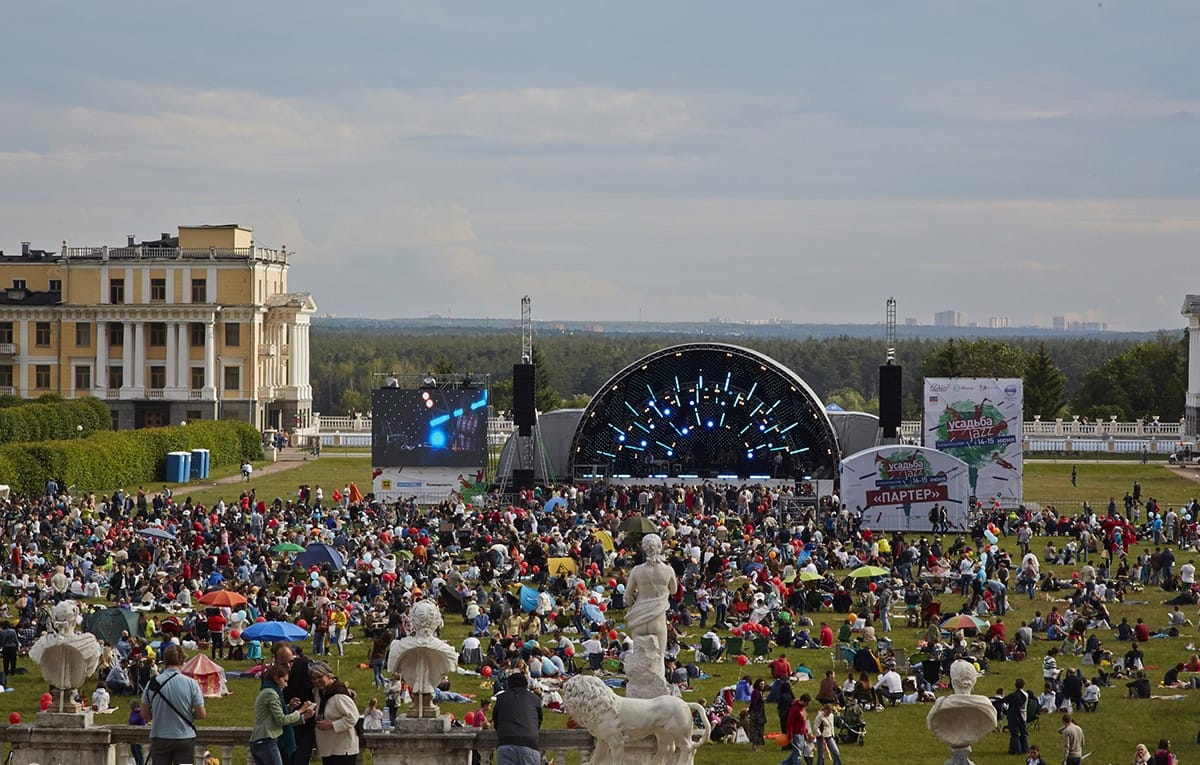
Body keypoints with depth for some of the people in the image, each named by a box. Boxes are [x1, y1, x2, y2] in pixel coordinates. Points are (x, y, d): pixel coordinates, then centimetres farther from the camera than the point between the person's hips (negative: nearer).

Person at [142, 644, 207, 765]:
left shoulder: (152, 684, -6)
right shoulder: (191, 684, -10)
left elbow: (145, 713, 3)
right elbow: (201, 714, -7)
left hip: (159, 738, 1)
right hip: (185, 739, -1)